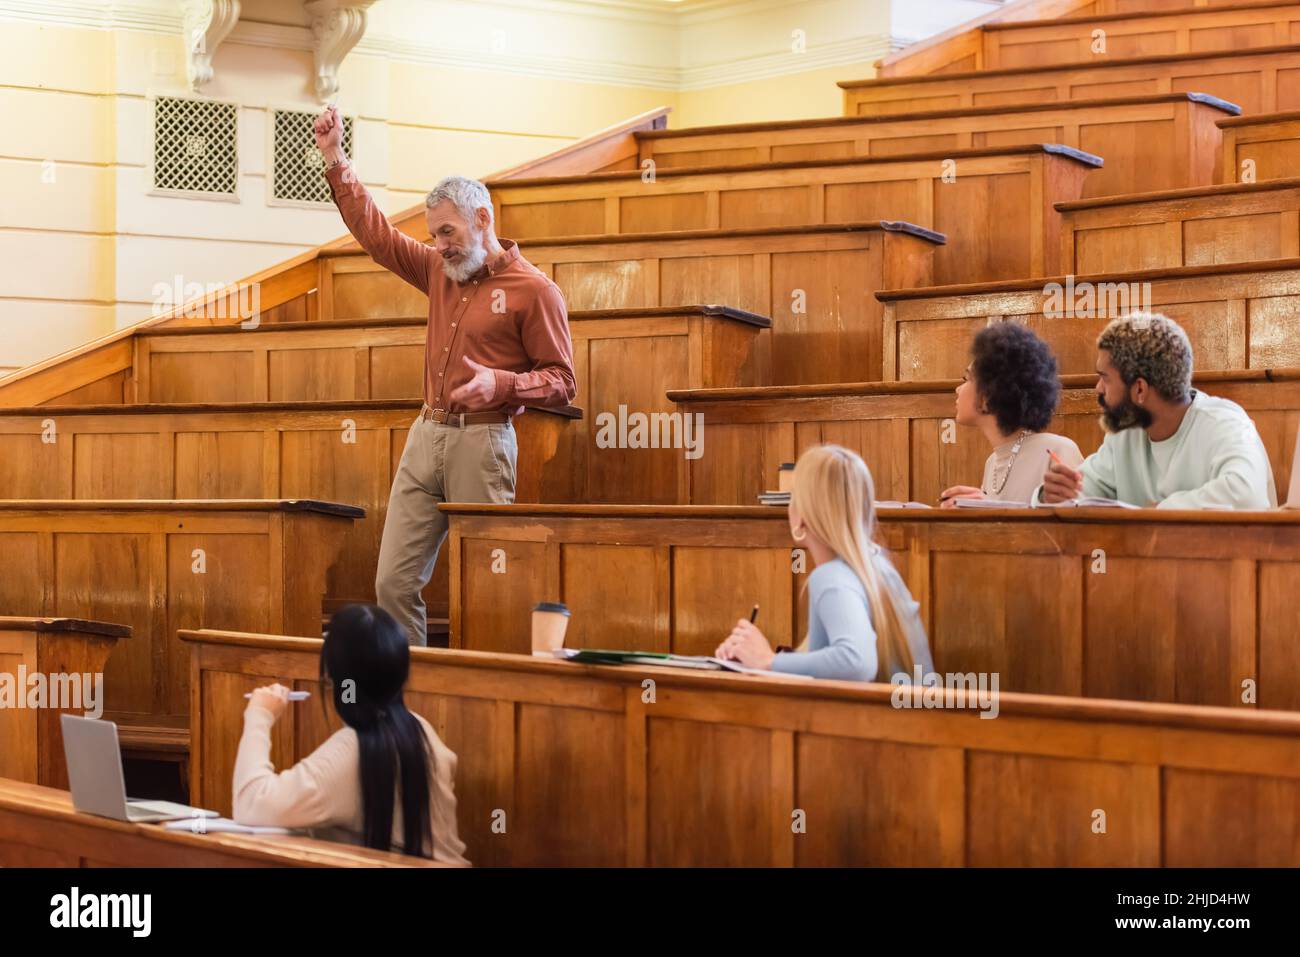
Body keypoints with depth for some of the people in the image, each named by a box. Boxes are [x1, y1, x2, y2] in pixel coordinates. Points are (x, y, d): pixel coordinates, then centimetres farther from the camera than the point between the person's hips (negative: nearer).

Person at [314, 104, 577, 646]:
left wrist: (501, 384, -22)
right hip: (426, 436, 6)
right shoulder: (440, 272, 14)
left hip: (482, 443, -6)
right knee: (393, 583, 1)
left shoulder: (534, 290, -6)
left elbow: (561, 383, -6)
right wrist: (335, 160, 16)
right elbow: (376, 233, 21)